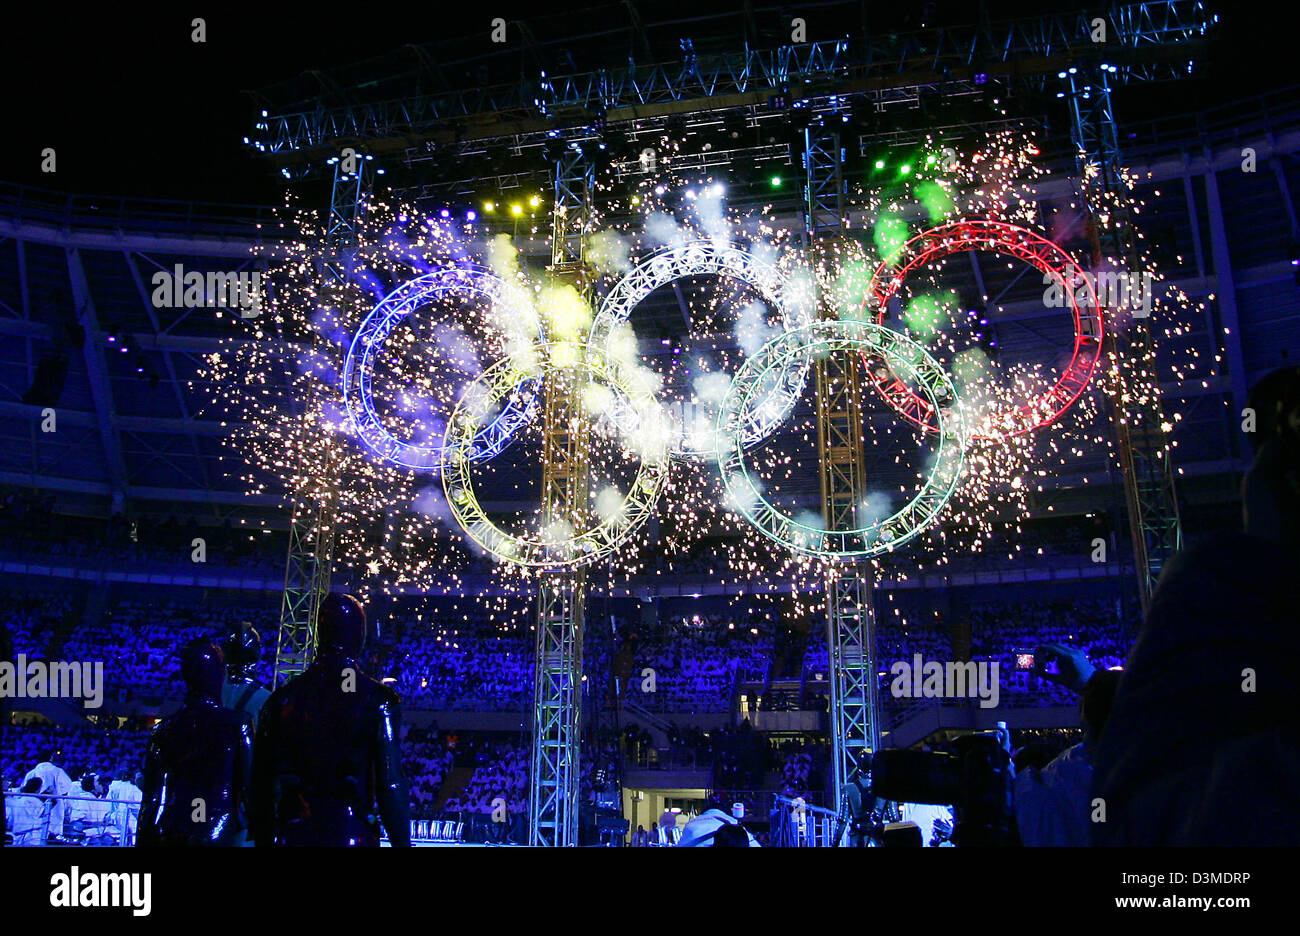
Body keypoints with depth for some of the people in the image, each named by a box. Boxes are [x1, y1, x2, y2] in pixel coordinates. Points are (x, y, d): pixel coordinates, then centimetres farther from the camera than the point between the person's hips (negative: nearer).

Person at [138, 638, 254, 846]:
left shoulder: (165, 729, 6)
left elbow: (152, 798, 7)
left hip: (168, 835, 4)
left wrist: (144, 841, 14)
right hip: (217, 836, -4)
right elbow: (248, 784, -5)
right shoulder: (237, 724, -5)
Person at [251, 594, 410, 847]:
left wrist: (264, 839, 17)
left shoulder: (282, 698, 3)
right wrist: (402, 841, -3)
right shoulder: (377, 700, -8)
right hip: (353, 834, -3)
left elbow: (261, 781, 7)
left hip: (292, 834, 3)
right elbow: (391, 783, -10)